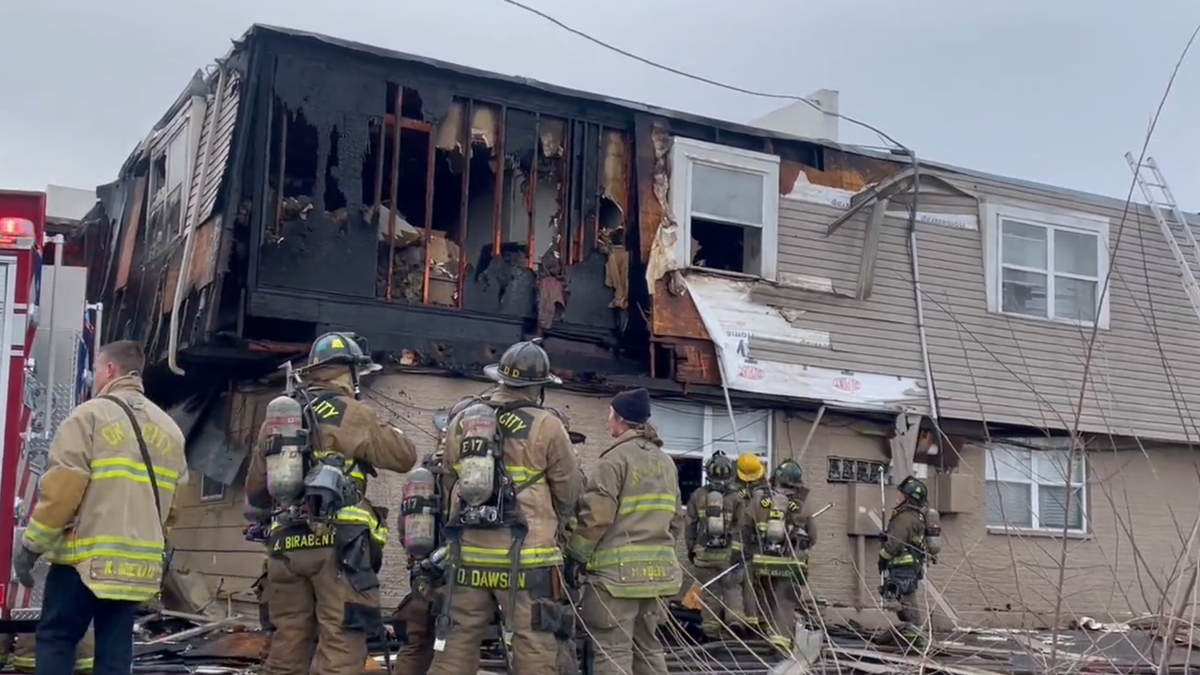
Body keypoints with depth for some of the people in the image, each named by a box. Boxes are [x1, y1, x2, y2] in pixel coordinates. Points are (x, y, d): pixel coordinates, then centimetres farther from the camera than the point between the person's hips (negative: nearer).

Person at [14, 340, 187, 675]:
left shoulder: (90, 414, -5)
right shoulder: (169, 429, 14)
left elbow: (61, 489, -11)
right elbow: (173, 504, 13)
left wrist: (31, 546, -3)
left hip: (86, 557, -5)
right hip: (138, 563, 5)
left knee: (55, 638, 5)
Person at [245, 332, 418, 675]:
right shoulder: (351, 414, -4)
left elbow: (255, 491, 21)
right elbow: (404, 457, 0)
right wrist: (387, 432, 19)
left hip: (287, 545, 6)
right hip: (338, 544, -6)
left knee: (288, 641, 11)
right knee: (340, 642, -6)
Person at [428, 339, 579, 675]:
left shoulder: (461, 421, 8)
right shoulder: (546, 426, -6)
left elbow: (449, 484, 16)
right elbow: (568, 493, 2)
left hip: (469, 555, 5)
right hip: (526, 559, -5)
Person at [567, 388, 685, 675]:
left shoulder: (615, 458, -11)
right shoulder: (665, 461, 14)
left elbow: (596, 516, -15)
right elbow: (676, 518, 18)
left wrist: (576, 557, -5)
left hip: (617, 569, -8)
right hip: (657, 568, 8)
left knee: (613, 651, -5)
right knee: (648, 646, 16)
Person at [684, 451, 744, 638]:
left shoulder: (697, 496, 2)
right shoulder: (736, 497, -3)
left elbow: (690, 525, 5)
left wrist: (691, 548, 14)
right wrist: (744, 549, 6)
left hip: (704, 552, 1)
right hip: (730, 552, -1)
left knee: (709, 591, 6)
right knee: (733, 588, 8)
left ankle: (711, 629, 9)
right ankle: (735, 619, -7)